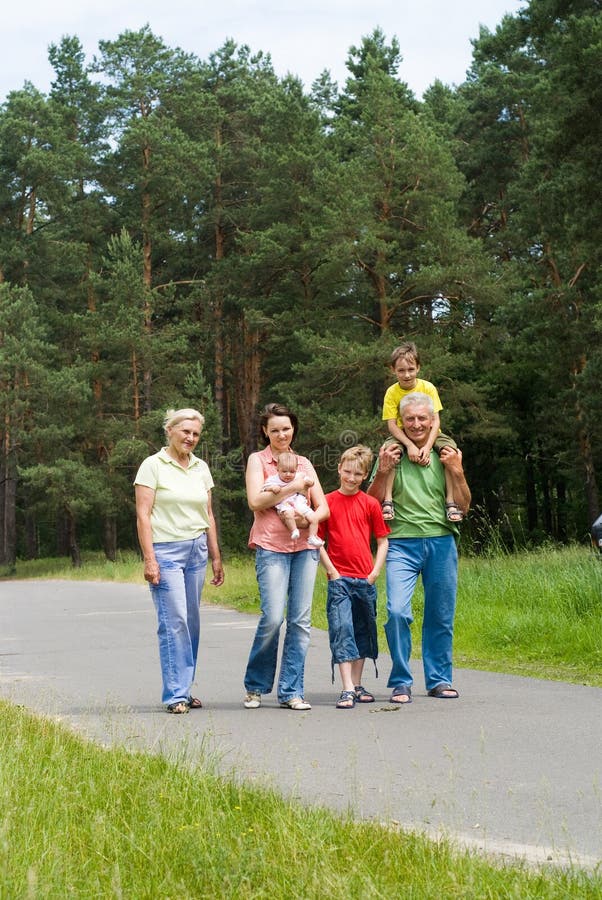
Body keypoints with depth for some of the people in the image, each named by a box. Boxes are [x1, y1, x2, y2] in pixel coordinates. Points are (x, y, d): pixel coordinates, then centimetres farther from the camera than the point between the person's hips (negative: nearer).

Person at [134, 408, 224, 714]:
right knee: (174, 621, -10)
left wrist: (216, 557, 16)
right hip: (166, 550, -5)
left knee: (192, 622, 5)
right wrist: (149, 559, -13)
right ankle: (176, 694, -6)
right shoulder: (153, 465, -3)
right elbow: (143, 515, -7)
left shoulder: (201, 467, 13)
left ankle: (185, 689, 13)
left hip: (197, 549, 5)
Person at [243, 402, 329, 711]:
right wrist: (292, 487, -11)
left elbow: (324, 508, 12)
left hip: (305, 547, 4)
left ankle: (291, 691, 6)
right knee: (273, 617, -13)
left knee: (301, 619, 0)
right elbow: (256, 501, -8)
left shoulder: (304, 463, 17)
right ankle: (255, 685, 7)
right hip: (271, 548, -4)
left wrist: (310, 518, -9)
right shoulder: (257, 460, 6)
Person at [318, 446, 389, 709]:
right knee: (341, 628, -12)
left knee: (362, 632, 10)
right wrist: (332, 572, -6)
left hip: (365, 579, 3)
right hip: (339, 579, -3)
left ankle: (357, 685, 21)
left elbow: (382, 541, 8)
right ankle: (347, 690, -16)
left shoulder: (371, 504, 5)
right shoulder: (327, 502, 0)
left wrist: (375, 573, -2)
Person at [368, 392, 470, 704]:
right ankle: (401, 682, -4)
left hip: (441, 543, 2)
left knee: (441, 616, 6)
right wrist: (382, 471, -8)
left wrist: (457, 472, -4)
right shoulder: (391, 453, 6)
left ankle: (439, 680, 20)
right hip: (402, 543, -2)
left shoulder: (445, 454, 10)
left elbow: (464, 506, 10)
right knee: (397, 611, -16)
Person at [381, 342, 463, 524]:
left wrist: (427, 446, -30)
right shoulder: (392, 392, -9)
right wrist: (410, 446, -32)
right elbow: (392, 425, -15)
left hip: (429, 435, 0)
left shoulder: (428, 388, -9)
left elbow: (436, 421, -14)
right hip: (402, 436, 0)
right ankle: (387, 501, -30)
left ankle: (451, 502, -26)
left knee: (450, 447, -29)